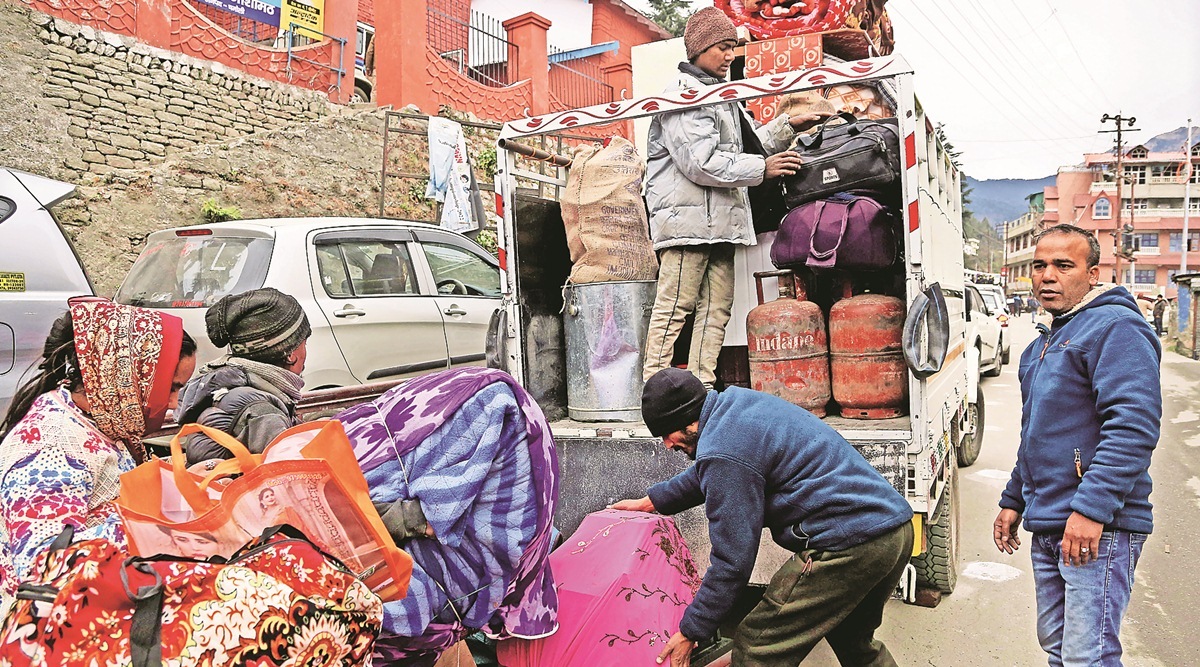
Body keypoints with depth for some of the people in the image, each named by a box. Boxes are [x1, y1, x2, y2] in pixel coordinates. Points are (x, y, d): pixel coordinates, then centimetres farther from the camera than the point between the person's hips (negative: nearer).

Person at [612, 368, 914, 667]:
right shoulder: (737, 400, 12)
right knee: (854, 642, 30)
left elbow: (733, 559, -14)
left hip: (848, 546, -11)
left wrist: (691, 630, -3)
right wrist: (652, 501, 36)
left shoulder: (723, 452, -17)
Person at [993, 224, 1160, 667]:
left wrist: (1093, 508, -27)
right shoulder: (1046, 341, 19)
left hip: (1097, 529, -9)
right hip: (1047, 528, 9)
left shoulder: (1115, 327, -11)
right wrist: (1014, 500, 24)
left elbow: (1134, 426, -23)